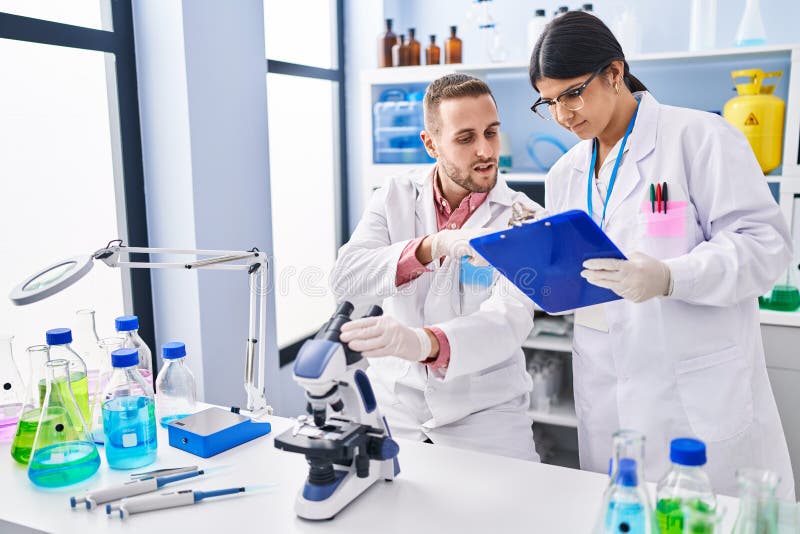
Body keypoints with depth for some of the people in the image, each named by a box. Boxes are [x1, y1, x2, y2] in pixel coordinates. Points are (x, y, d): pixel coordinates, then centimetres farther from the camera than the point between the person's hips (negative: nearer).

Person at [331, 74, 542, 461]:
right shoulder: (394, 199, -1)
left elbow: (509, 320, -24)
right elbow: (345, 280, -16)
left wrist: (422, 342, -45)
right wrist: (432, 246, -33)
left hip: (484, 416, -1)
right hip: (394, 406, 2)